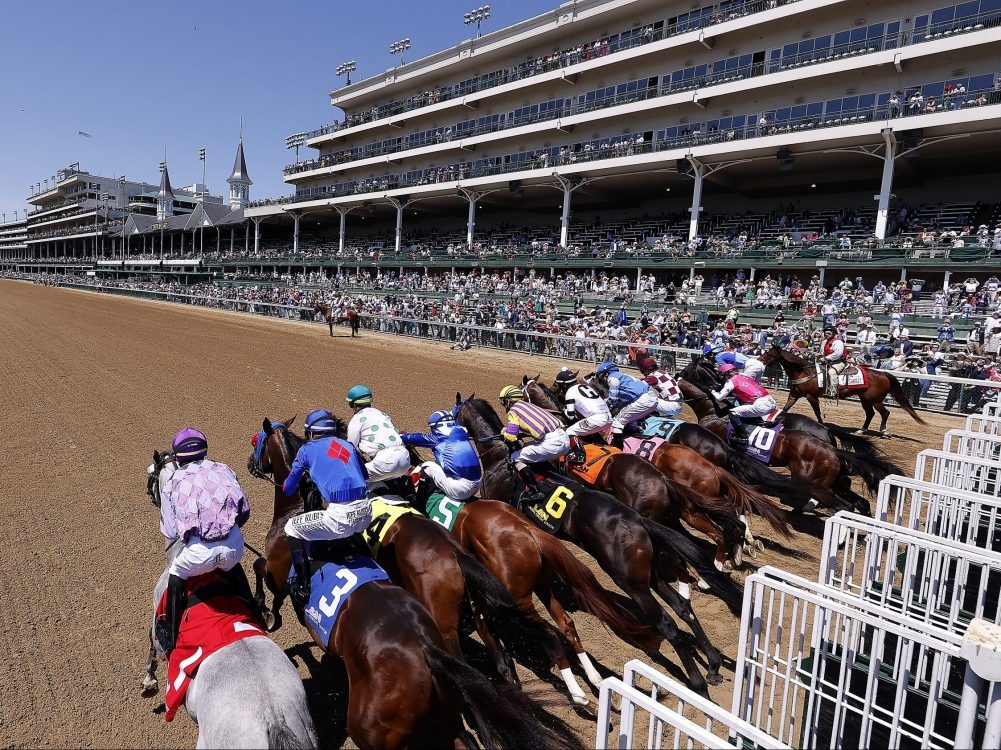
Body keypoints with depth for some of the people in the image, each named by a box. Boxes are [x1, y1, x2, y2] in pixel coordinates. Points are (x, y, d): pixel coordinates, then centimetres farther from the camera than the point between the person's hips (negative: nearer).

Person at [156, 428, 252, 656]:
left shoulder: (172, 483, 9)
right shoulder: (222, 469, 11)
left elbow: (170, 532, 7)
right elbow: (245, 510, 8)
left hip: (199, 552, -2)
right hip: (234, 546, 2)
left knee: (175, 578, 30)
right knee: (233, 569, 37)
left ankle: (170, 635, 35)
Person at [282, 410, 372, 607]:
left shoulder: (307, 449, 9)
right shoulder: (348, 446, 19)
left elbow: (288, 489, 16)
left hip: (340, 517, -5)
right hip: (365, 514, 5)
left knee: (291, 528, 17)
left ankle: (303, 587, 17)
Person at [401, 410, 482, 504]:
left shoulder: (438, 437, 4)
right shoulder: (462, 432, 16)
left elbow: (415, 438, 18)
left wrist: (401, 436, 36)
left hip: (458, 490, -6)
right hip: (476, 488, 6)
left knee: (426, 467, 11)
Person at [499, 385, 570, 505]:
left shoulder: (513, 410, 2)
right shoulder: (528, 405, 25)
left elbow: (511, 437, -7)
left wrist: (504, 432, 13)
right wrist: (520, 434, 31)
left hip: (552, 442, -9)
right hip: (565, 438, 9)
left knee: (516, 458, 2)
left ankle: (535, 491, -5)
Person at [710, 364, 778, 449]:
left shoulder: (731, 381, 0)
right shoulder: (743, 376, 22)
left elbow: (719, 397, 2)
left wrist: (713, 391, 22)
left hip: (761, 406, -9)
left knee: (732, 413, -3)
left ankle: (742, 437, 0)